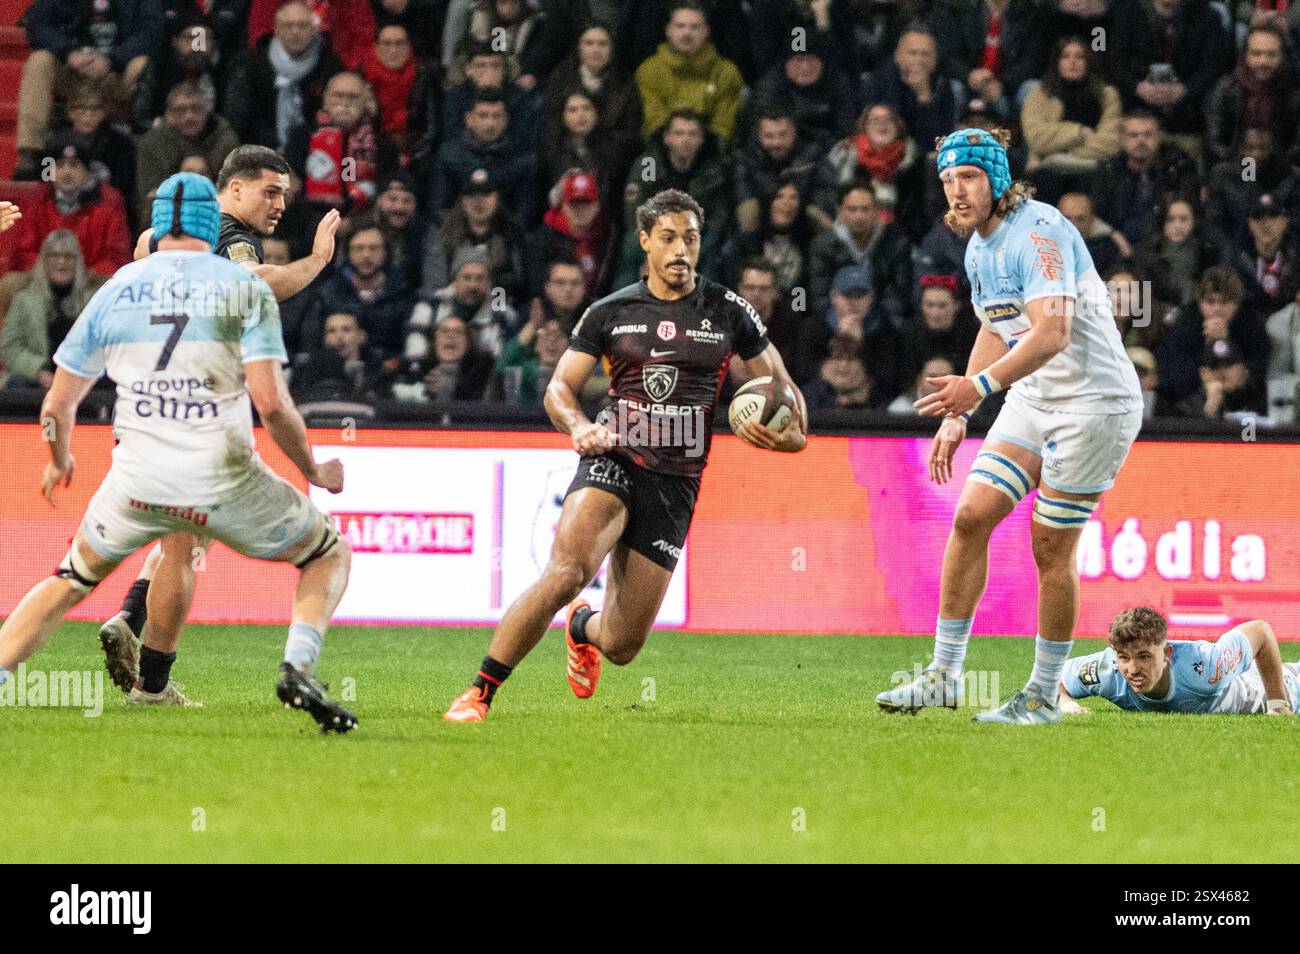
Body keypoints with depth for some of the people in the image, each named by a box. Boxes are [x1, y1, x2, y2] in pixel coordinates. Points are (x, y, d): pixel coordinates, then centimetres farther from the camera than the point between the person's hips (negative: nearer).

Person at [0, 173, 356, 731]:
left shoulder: (114, 291, 7)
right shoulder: (245, 288, -1)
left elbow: (56, 407, 11)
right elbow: (270, 402, -12)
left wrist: (59, 461, 33)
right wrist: (312, 470, 5)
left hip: (138, 480, 2)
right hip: (222, 481, -2)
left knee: (72, 579, 25)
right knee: (330, 553, 19)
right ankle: (297, 669, -6)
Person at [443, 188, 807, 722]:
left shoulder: (728, 312, 6)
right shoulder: (609, 312, 5)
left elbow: (780, 385, 14)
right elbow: (560, 387, 8)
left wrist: (791, 432, -9)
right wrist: (578, 426, -15)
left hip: (675, 486, 2)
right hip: (613, 461, -2)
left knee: (622, 647, 3)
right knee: (566, 572, -32)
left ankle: (584, 628, 44)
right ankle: (479, 694, -25)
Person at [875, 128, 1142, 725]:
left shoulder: (1039, 233, -21)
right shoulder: (979, 249, 9)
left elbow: (1053, 332, -33)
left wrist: (981, 385, -43)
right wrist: (958, 414, 18)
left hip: (1095, 401, -8)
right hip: (1031, 400, 8)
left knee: (1051, 547, -5)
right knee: (971, 517, -2)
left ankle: (1043, 697, 7)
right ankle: (943, 675, 4)